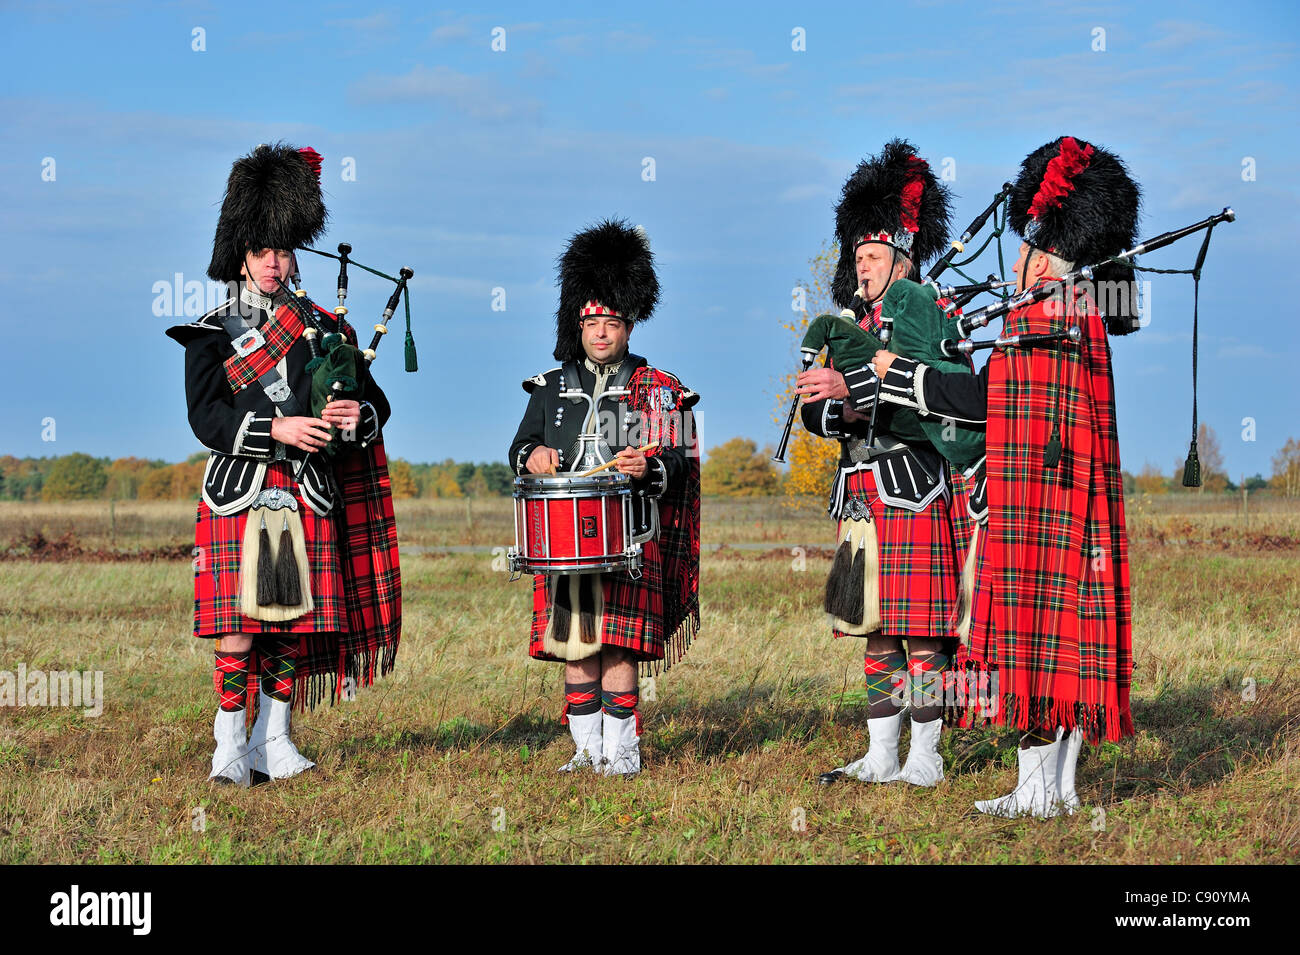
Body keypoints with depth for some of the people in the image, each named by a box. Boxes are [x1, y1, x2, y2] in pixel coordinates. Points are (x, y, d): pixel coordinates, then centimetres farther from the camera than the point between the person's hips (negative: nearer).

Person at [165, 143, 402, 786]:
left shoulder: (325, 329, 15)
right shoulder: (212, 334, 5)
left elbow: (375, 402, 13)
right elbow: (205, 418, -7)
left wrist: (356, 415, -12)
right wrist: (277, 430, -20)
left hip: (310, 498, 3)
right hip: (240, 495, -3)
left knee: (295, 626, 5)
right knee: (237, 630, -8)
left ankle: (273, 745, 14)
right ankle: (230, 748, 1)